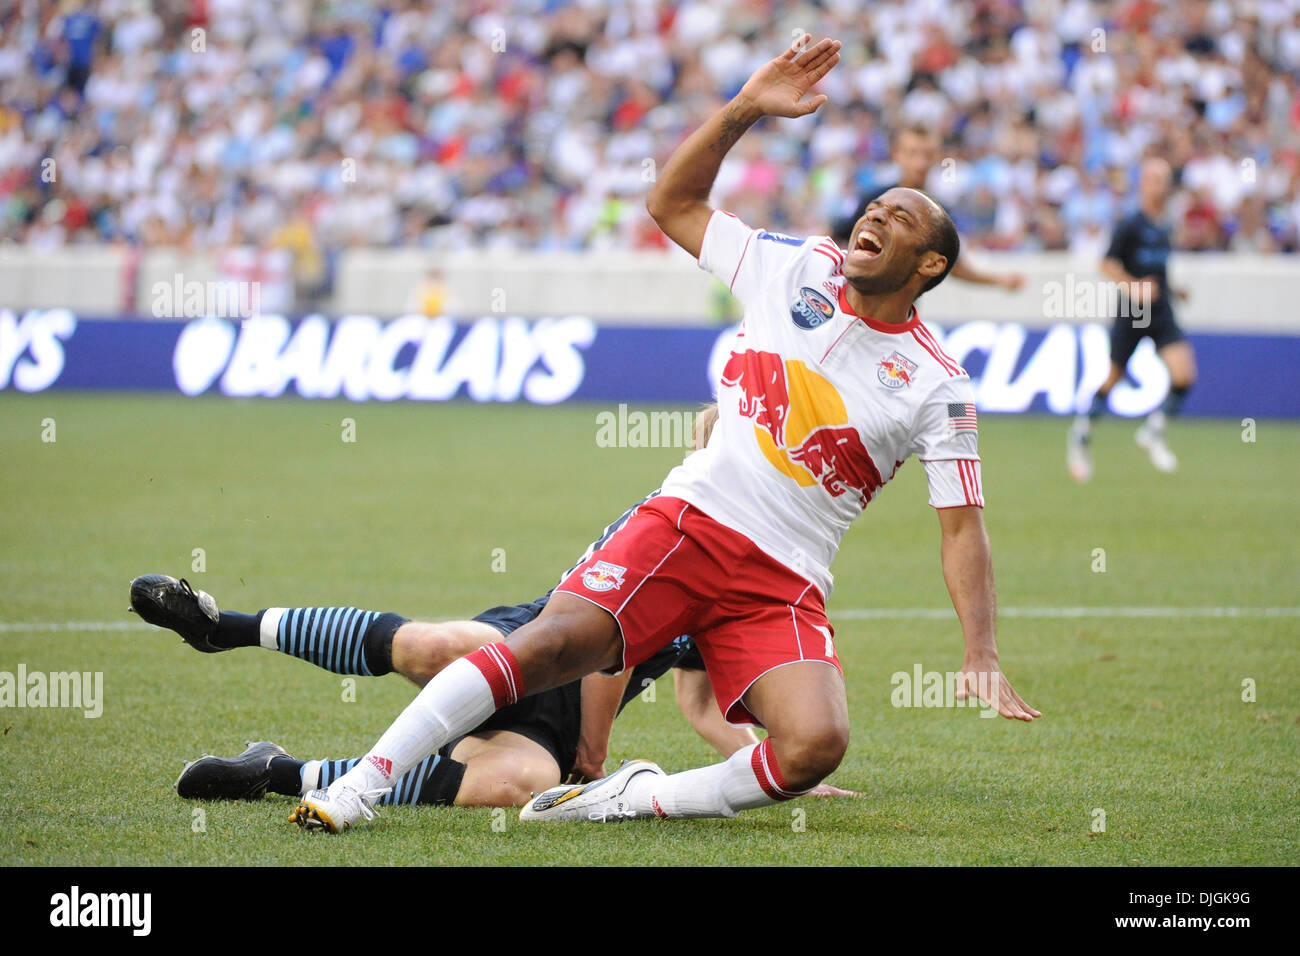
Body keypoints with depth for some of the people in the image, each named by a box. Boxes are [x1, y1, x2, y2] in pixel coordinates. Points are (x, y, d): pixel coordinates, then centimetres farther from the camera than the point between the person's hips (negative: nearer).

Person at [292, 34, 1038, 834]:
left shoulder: (937, 387, 4)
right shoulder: (799, 269, 10)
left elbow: (963, 526, 4)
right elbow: (673, 204, 18)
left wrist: (982, 657, -7)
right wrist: (744, 111, 5)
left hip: (782, 585, 0)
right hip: (689, 520, 1)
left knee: (816, 745, -27)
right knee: (553, 643, -24)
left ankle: (646, 797, -7)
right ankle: (365, 780, -21)